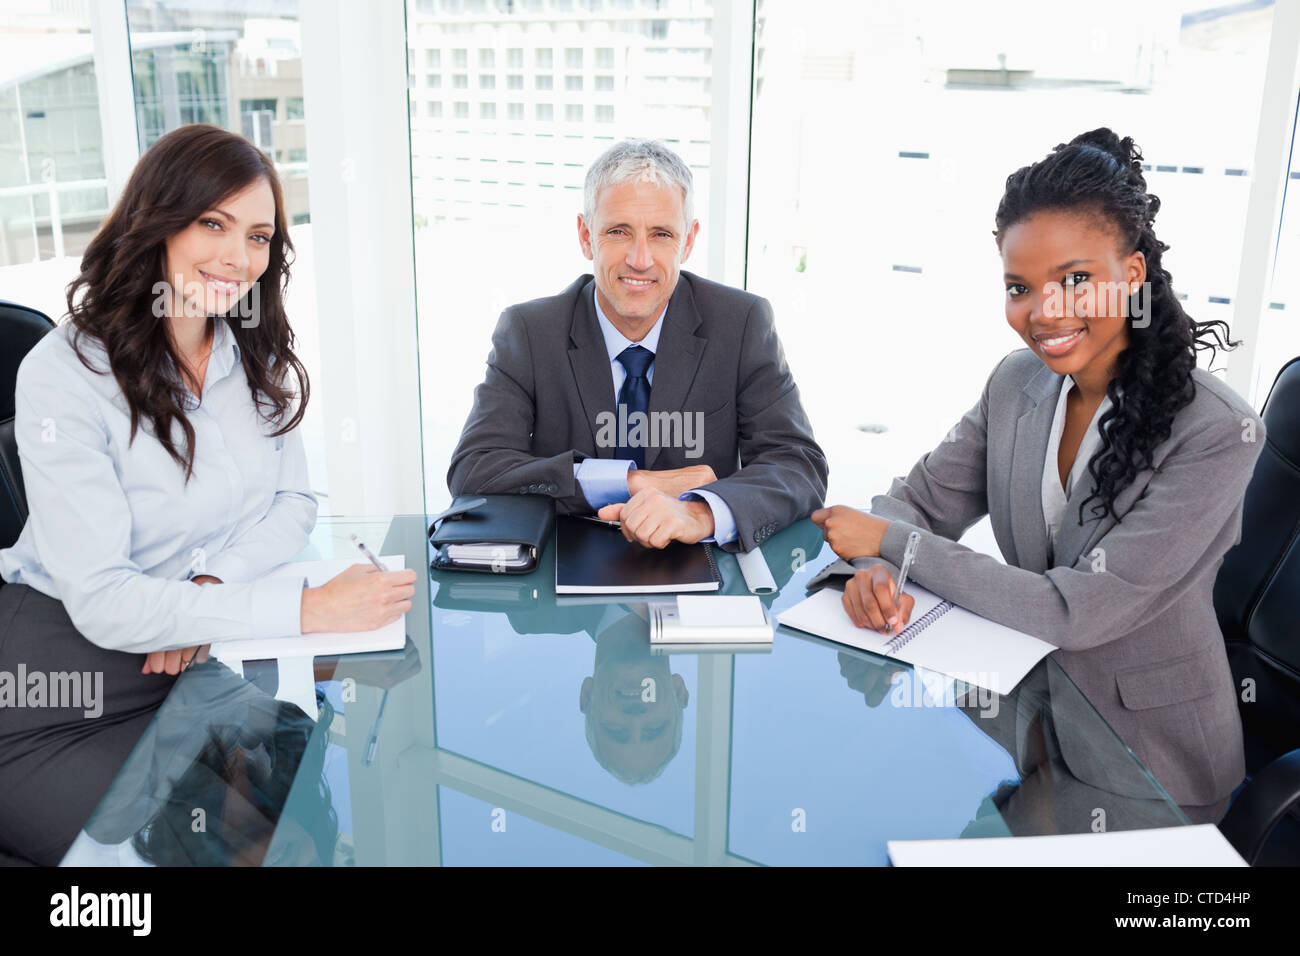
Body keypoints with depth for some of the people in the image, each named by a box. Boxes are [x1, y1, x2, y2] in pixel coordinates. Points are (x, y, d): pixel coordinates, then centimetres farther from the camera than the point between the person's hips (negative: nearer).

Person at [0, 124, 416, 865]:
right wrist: (307, 607, -31)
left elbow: (295, 504, 5)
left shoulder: (259, 356, 2)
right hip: (66, 650, -4)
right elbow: (101, 597, -23)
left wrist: (213, 586, -16)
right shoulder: (65, 374, -17)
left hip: (194, 658, 5)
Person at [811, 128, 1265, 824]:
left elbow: (1075, 613, -24)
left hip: (1145, 765, -4)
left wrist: (890, 543, -19)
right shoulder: (1016, 383, -3)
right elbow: (918, 499, 2)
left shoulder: (1216, 434, -21)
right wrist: (874, 570, -22)